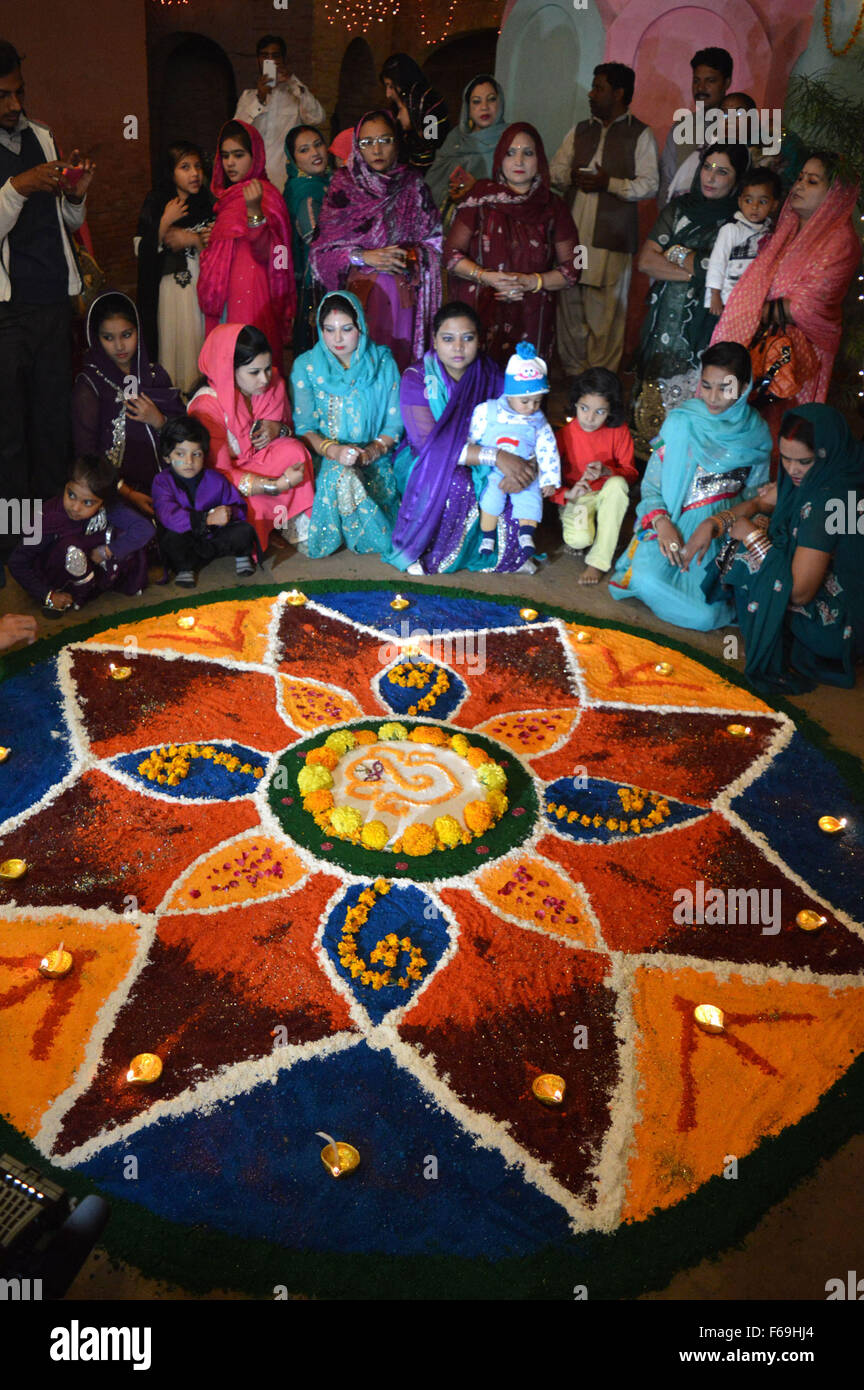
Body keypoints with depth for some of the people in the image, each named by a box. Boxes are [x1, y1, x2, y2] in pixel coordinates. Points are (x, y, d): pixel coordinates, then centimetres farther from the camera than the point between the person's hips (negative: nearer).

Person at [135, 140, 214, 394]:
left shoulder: (210, 202, 4)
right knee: (174, 342, -3)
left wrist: (194, 240, -13)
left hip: (204, 286, 2)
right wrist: (165, 222, -13)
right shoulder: (155, 204, 1)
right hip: (170, 287, -1)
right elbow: (141, 249, -3)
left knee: (202, 340, -1)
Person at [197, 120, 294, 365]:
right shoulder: (227, 194, 17)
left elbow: (263, 253, -23)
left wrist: (254, 209, -33)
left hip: (249, 295, -8)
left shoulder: (263, 194, -9)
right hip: (225, 296, 8)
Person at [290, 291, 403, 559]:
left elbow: (395, 422, 1)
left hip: (374, 459, 0)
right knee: (340, 477, -29)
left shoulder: (383, 363, 4)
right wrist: (334, 450, -24)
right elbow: (304, 427, -4)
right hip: (324, 457, 0)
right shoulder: (306, 366, 3)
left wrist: (373, 450, -19)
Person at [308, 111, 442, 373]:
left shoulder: (413, 185, 9)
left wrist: (411, 256, -13)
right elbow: (322, 251, 1)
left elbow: (436, 243, 7)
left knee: (401, 363, 0)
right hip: (359, 293, -1)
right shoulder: (344, 186, 5)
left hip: (405, 295, 1)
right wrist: (363, 257, -14)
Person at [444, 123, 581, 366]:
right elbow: (451, 253, 3)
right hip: (479, 315, -1)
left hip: (531, 322, 1)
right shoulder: (482, 198, 5)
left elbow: (572, 267, 7)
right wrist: (486, 277, -14)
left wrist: (533, 282, -10)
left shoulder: (552, 207, 7)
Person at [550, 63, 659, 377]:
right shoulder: (580, 132, 21)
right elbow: (555, 171, 18)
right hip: (572, 233, 5)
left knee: (606, 309, -6)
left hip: (612, 238, -5)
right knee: (570, 303, 3)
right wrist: (571, 177, -4)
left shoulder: (640, 135, 5)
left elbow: (649, 185, -4)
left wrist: (609, 183, -16)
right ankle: (573, 371, 13)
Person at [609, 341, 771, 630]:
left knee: (705, 617, -22)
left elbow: (753, 499, 2)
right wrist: (661, 522, -16)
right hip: (668, 523, 0)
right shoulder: (681, 421, 2)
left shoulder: (755, 435, 2)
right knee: (647, 580, -33)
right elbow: (652, 481, 3)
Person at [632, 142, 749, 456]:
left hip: (706, 328, -3)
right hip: (663, 321, 3)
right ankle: (643, 454, 16)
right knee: (652, 393, 5)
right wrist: (696, 270, -10)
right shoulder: (680, 209, 10)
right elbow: (646, 261, 1)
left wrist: (676, 254, -7)